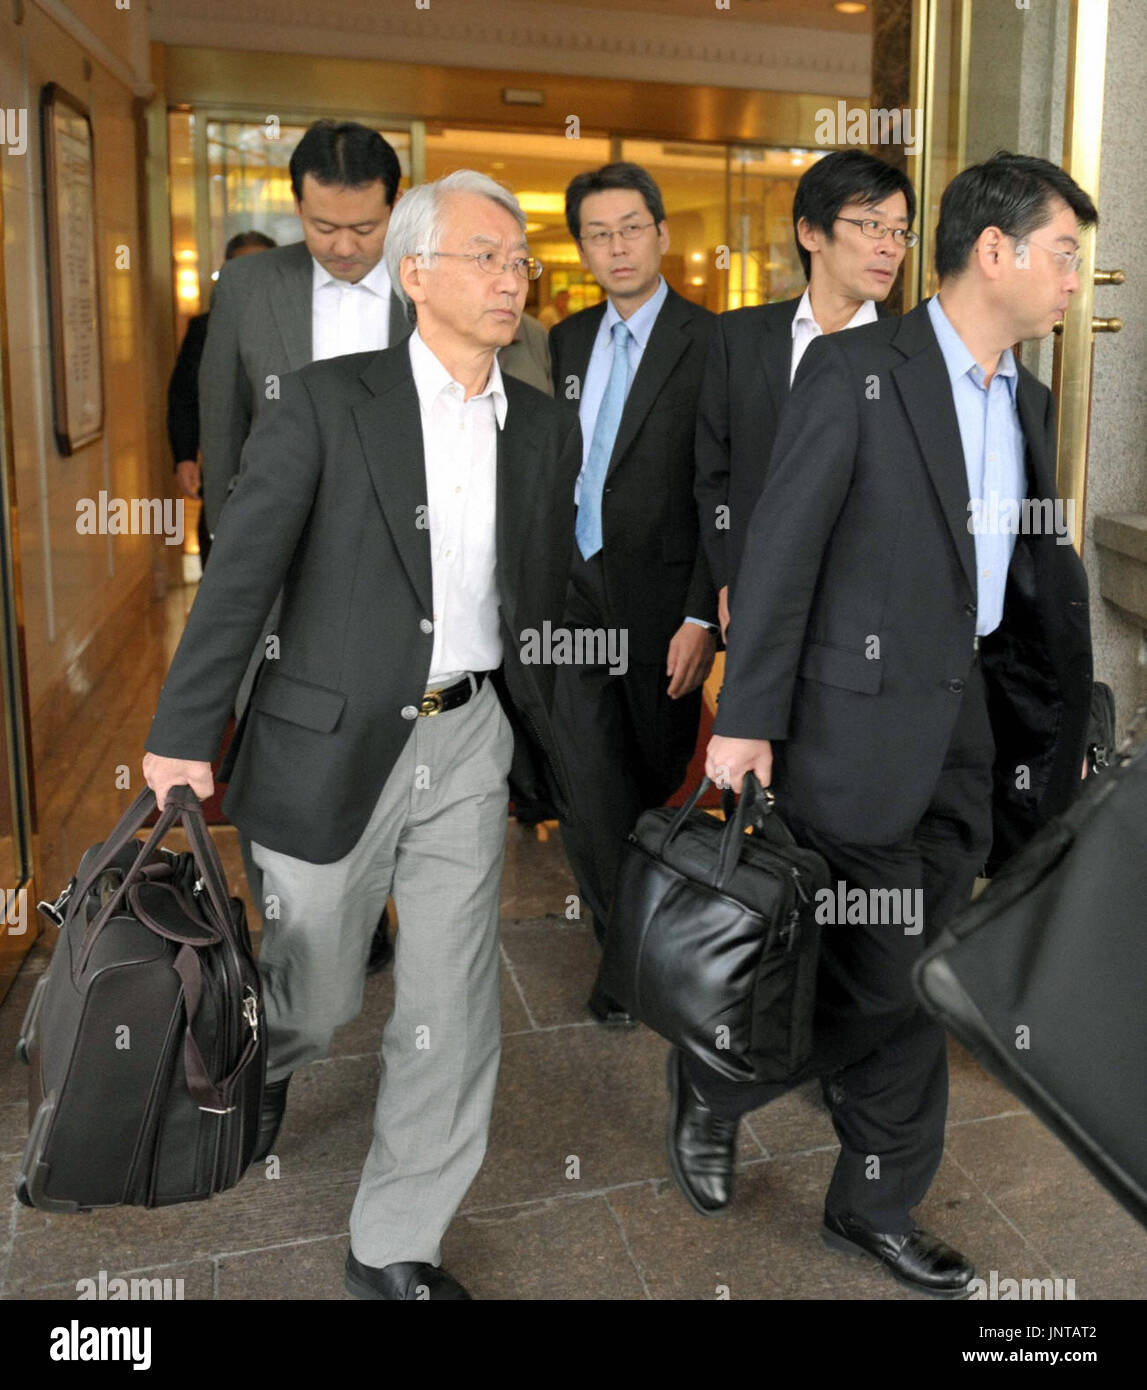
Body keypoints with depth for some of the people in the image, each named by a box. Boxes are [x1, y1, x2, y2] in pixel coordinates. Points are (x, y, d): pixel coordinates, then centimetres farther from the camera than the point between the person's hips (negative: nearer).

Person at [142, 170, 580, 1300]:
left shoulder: (544, 430, 7)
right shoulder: (326, 401, -6)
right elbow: (240, 572, -9)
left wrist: (540, 742, 15)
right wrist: (183, 736, -11)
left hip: (469, 743, 3)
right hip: (333, 742, -3)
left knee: (451, 1014, 4)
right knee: (316, 989, 13)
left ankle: (394, 1247, 24)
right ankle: (262, 1064, 51)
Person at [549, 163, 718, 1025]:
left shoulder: (711, 343, -7)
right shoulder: (566, 340, 11)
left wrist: (703, 617, -15)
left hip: (660, 596, -4)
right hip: (574, 593, 4)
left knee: (657, 774, 13)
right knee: (588, 775, -4)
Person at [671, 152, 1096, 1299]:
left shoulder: (1027, 401, 13)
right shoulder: (855, 370, -10)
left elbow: (1044, 576, 18)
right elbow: (780, 550, -13)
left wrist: (1069, 728, 17)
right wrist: (746, 720, -14)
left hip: (973, 726, 7)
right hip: (865, 720, -7)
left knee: (914, 985, 14)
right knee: (873, 981, 0)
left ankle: (876, 1205, 32)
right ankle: (709, 1086, 28)